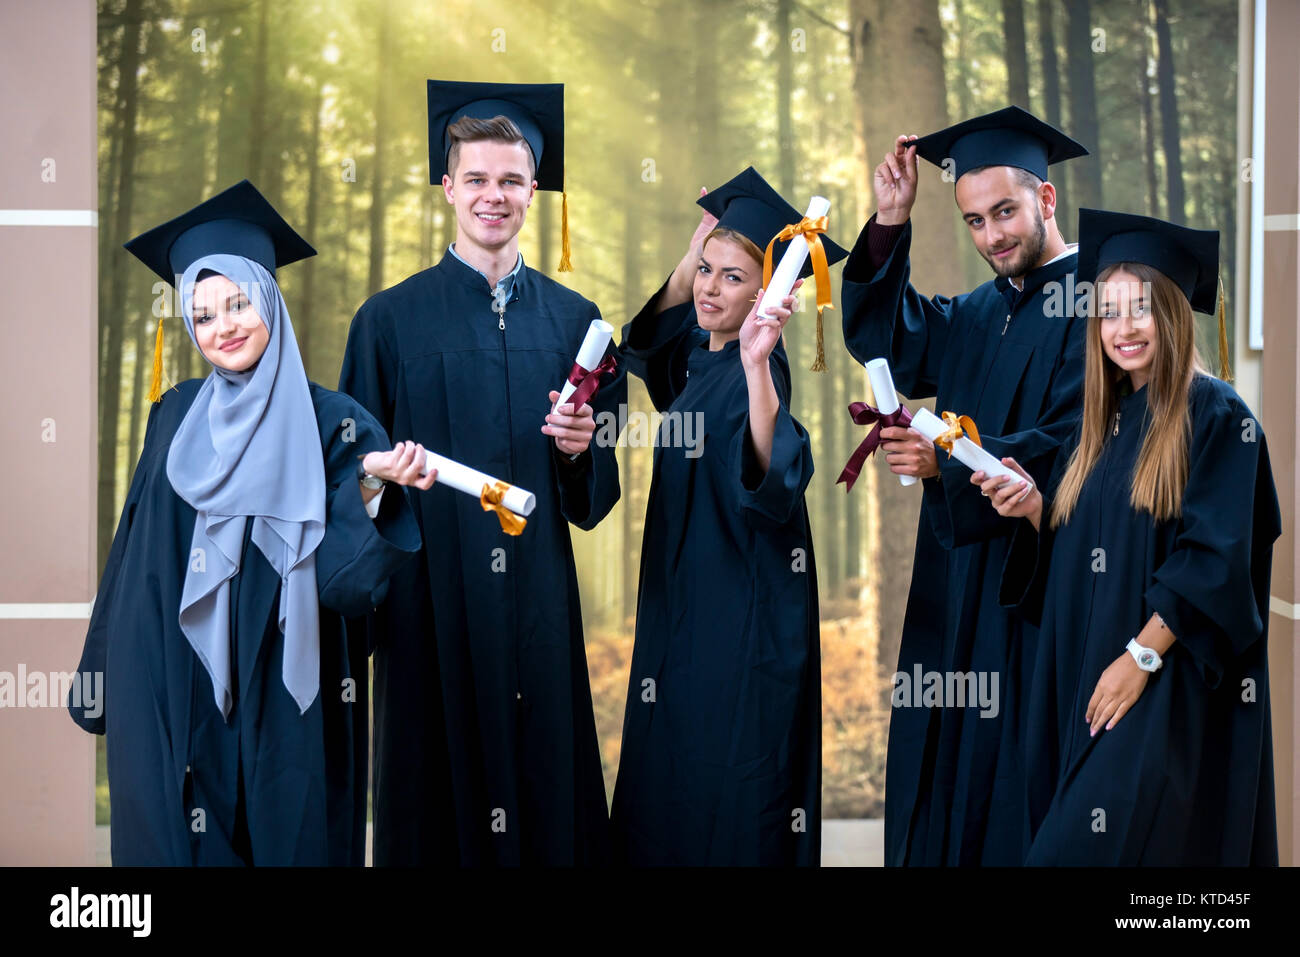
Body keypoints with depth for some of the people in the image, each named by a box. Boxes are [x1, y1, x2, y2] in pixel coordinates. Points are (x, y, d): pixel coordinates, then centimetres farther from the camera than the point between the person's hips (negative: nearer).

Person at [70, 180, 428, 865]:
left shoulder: (331, 423, -3)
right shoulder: (176, 416, 8)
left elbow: (339, 577, -11)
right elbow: (134, 557, 13)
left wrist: (368, 485, -26)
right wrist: (105, 687, 13)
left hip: (281, 702, -3)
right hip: (171, 698, 3)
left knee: (287, 839, 4)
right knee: (173, 839, 7)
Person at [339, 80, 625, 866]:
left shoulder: (574, 321, 10)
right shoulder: (391, 320, 4)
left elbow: (601, 493, 9)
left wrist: (578, 450, -9)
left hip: (538, 597, 2)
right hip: (430, 595, -2)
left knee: (546, 793, 5)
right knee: (439, 800, 3)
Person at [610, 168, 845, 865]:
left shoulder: (758, 370, -20)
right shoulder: (699, 355, 5)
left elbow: (771, 478, -38)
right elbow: (648, 334, 27)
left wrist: (756, 365, -54)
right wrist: (693, 250, 11)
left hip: (742, 614, -9)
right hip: (685, 598, 9)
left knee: (728, 803, -1)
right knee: (668, 779, 16)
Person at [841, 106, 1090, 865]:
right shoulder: (977, 314, 17)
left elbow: (1071, 445, -18)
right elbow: (883, 339, 9)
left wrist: (949, 462, -27)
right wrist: (891, 225, 0)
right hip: (959, 578, 8)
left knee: (1014, 766, -3)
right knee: (942, 771, 9)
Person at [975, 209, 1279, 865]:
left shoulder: (1216, 416, -8)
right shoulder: (1102, 420, 14)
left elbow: (1217, 561, -15)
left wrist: (1142, 657, -19)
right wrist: (1034, 509, -2)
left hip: (1176, 689, -7)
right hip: (1084, 677, 7)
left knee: (1102, 841, -13)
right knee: (1068, 830, 7)